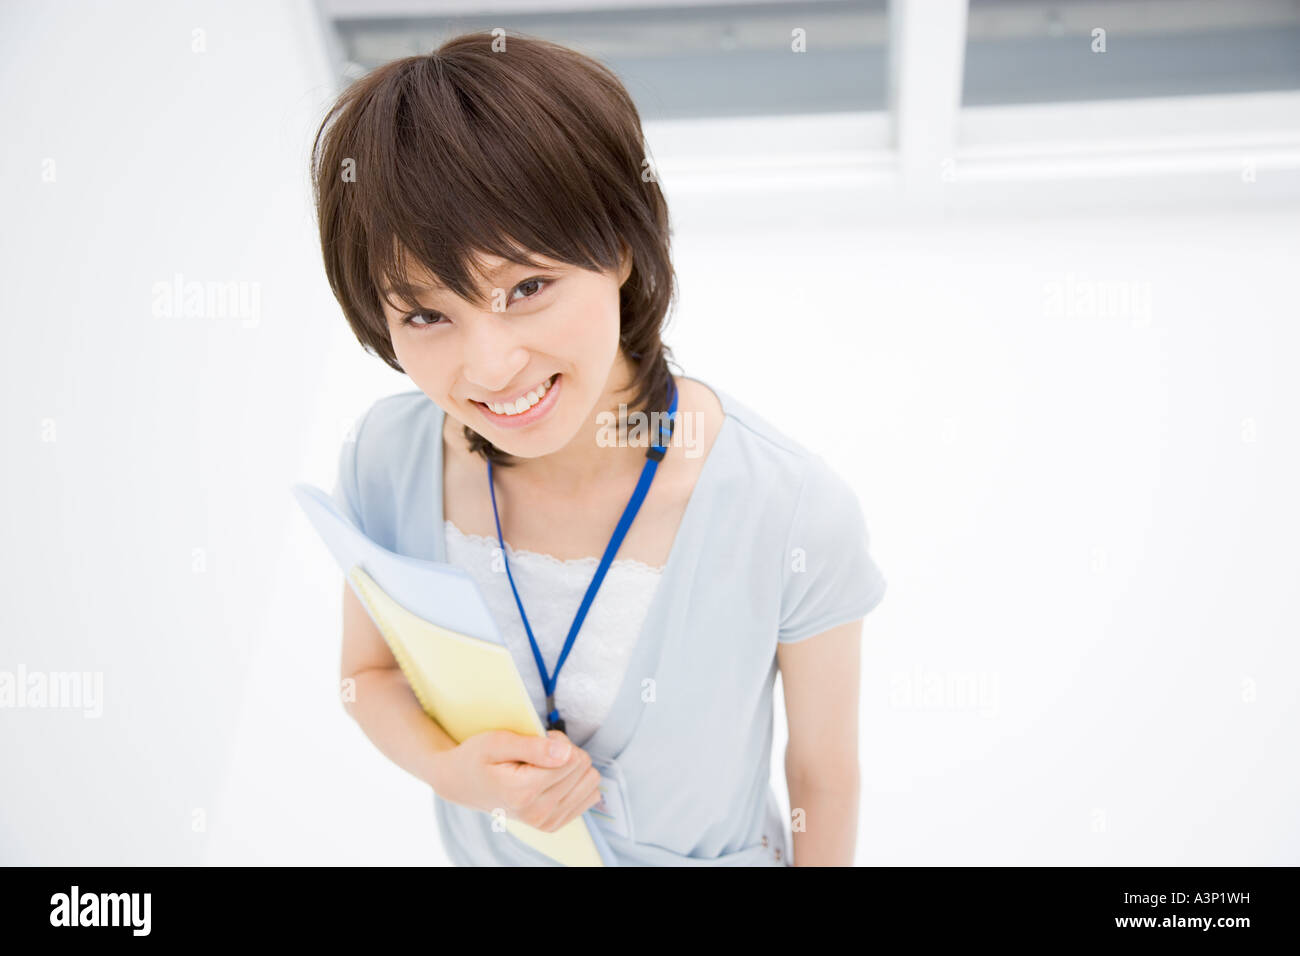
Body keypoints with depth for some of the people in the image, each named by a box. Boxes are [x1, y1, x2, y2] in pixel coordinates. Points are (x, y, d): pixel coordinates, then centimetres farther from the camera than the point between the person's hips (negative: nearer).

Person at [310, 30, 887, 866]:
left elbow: (826, 772, -17)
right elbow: (370, 674, -7)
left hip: (711, 854, -2)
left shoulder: (796, 514, -32)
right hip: (486, 846, 3)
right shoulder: (387, 459, -22)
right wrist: (452, 770, -25)